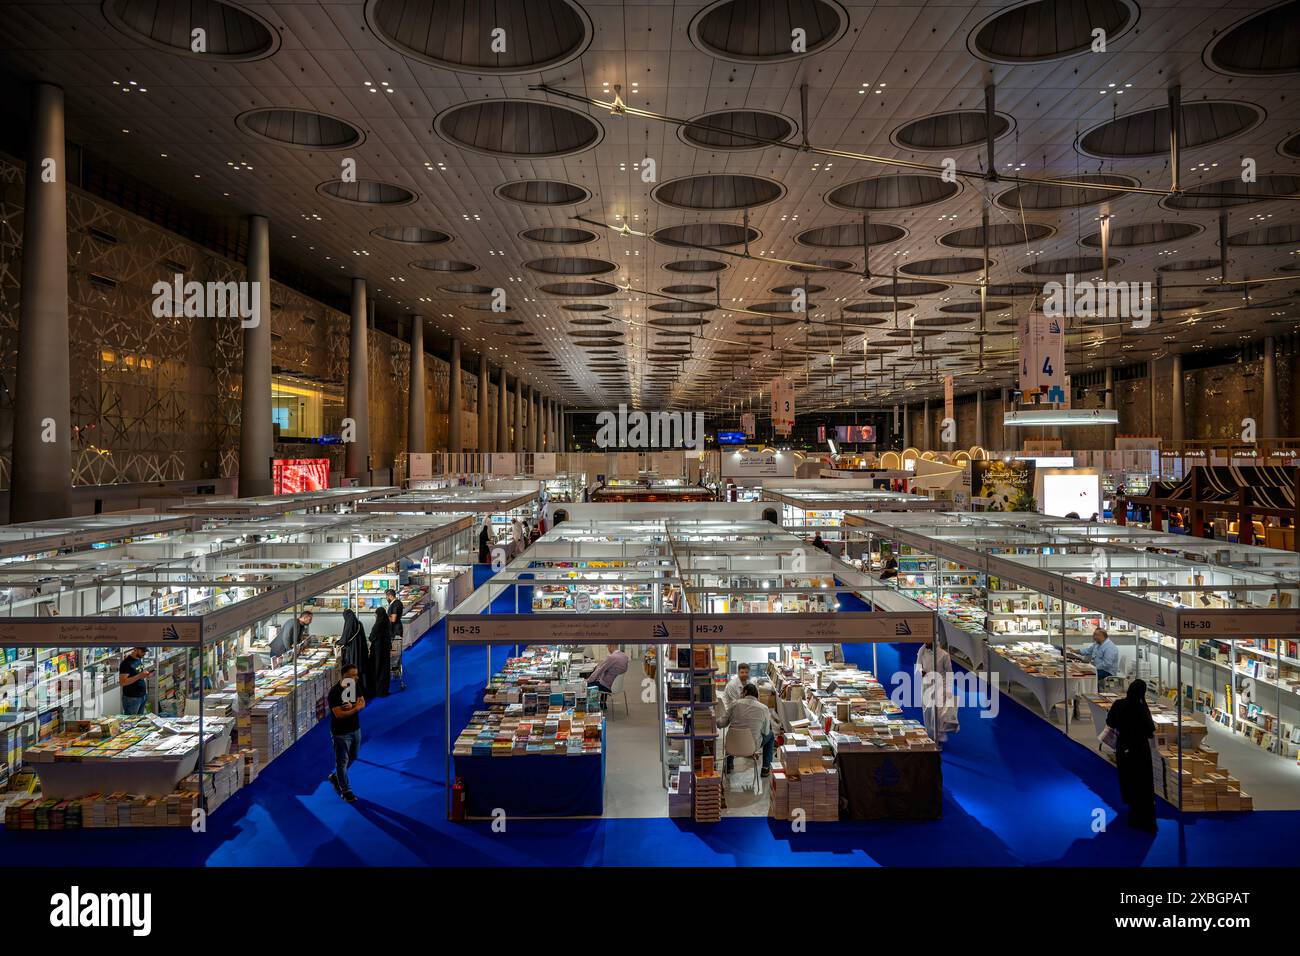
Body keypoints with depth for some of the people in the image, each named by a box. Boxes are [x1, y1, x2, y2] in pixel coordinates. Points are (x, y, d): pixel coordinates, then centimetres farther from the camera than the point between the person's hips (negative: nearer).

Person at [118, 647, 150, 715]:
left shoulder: (141, 659, 7)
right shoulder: (126, 663, -17)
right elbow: (122, 682, -22)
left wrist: (146, 675, 6)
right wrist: (139, 676, -26)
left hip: (143, 695, 7)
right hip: (132, 698, -7)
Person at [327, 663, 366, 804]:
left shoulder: (355, 686, -2)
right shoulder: (335, 692, -23)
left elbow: (362, 703, -1)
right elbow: (339, 714, -26)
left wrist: (352, 706, -21)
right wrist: (356, 708, -18)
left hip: (355, 729, 7)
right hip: (341, 732, -7)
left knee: (353, 757, 21)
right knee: (342, 761, 6)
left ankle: (335, 777, 42)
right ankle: (346, 791, 18)